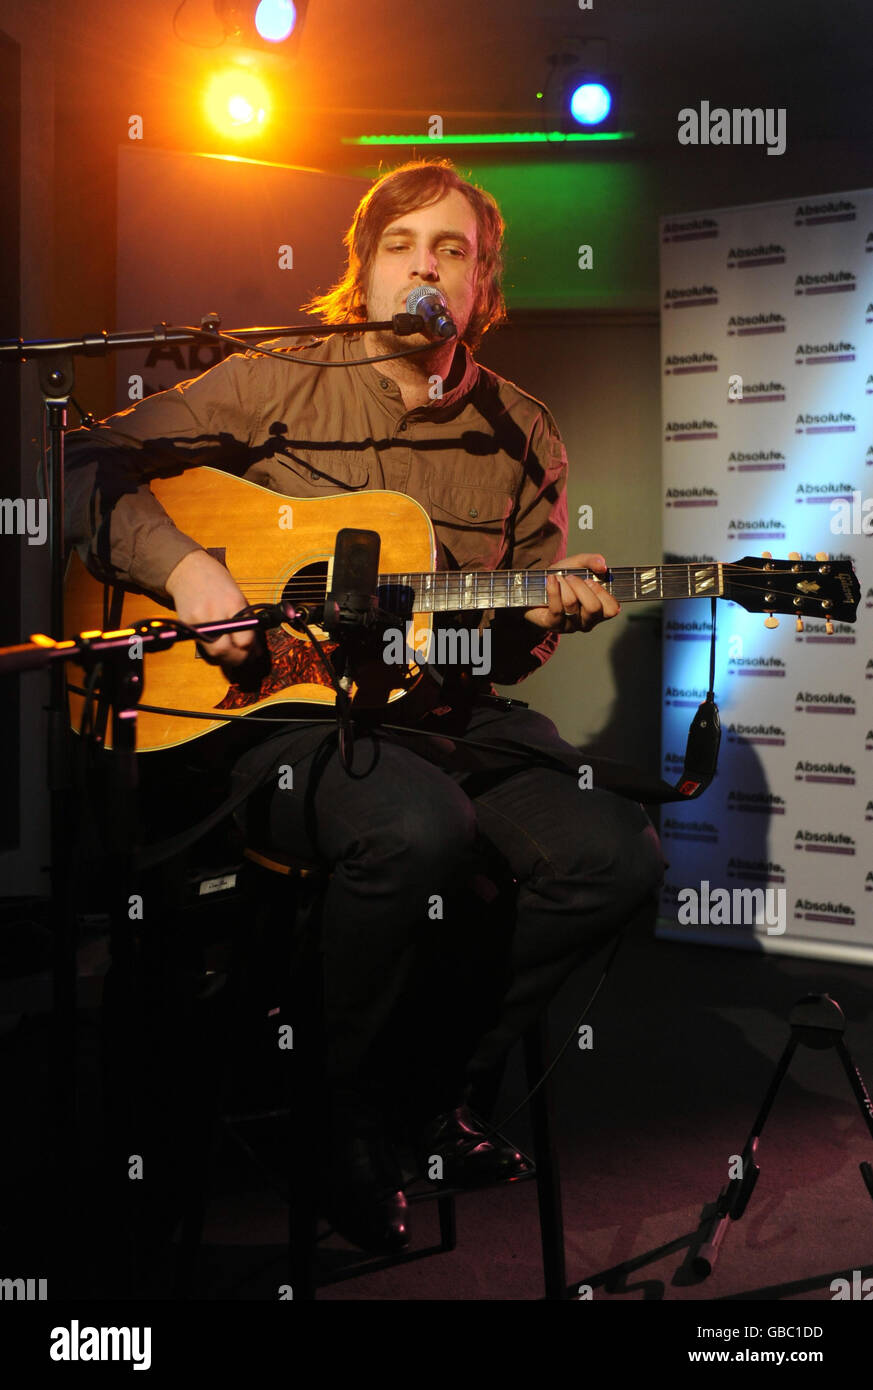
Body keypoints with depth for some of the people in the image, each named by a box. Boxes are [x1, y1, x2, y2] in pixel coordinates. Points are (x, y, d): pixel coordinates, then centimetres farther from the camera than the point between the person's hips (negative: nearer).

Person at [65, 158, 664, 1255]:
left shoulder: (521, 438, 12)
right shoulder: (281, 383, 2)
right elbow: (85, 463, 2)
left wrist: (543, 617, -6)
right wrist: (179, 565, -13)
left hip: (447, 711, 5)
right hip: (281, 708, -4)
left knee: (618, 857, -17)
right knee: (420, 829, -36)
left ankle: (432, 1086, 4)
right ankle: (343, 1112, -8)